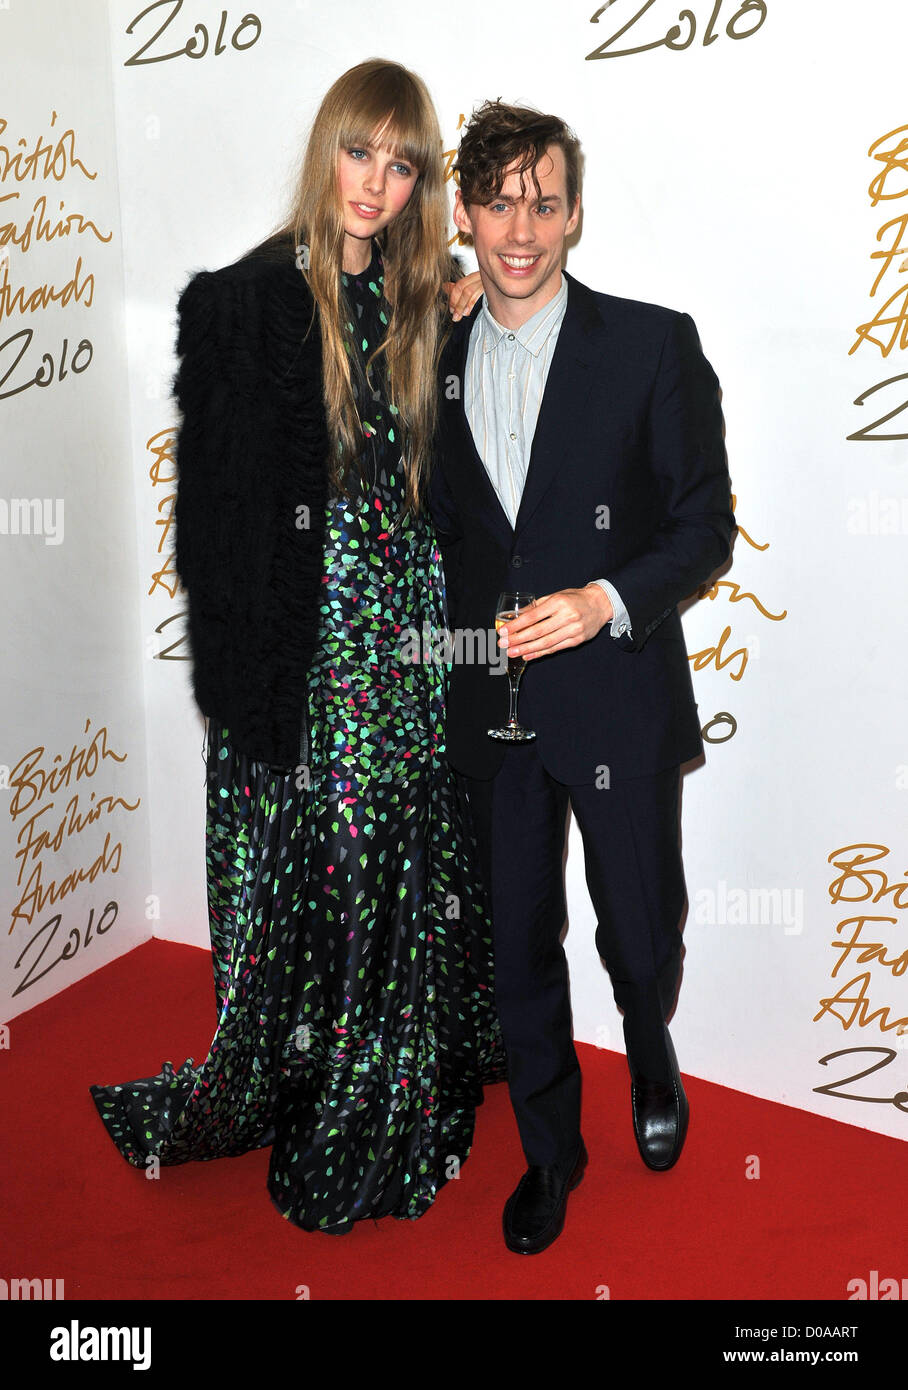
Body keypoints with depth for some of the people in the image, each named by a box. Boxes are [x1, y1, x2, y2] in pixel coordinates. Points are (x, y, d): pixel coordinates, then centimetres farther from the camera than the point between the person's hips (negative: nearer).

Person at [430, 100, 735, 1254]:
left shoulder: (653, 345, -5)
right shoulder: (436, 363, 7)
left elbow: (705, 526, -5)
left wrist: (608, 600, -20)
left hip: (619, 701, -3)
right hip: (490, 708, 3)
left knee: (640, 934, 11)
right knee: (517, 944, 12)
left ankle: (653, 1060, 47)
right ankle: (549, 1150, 35)